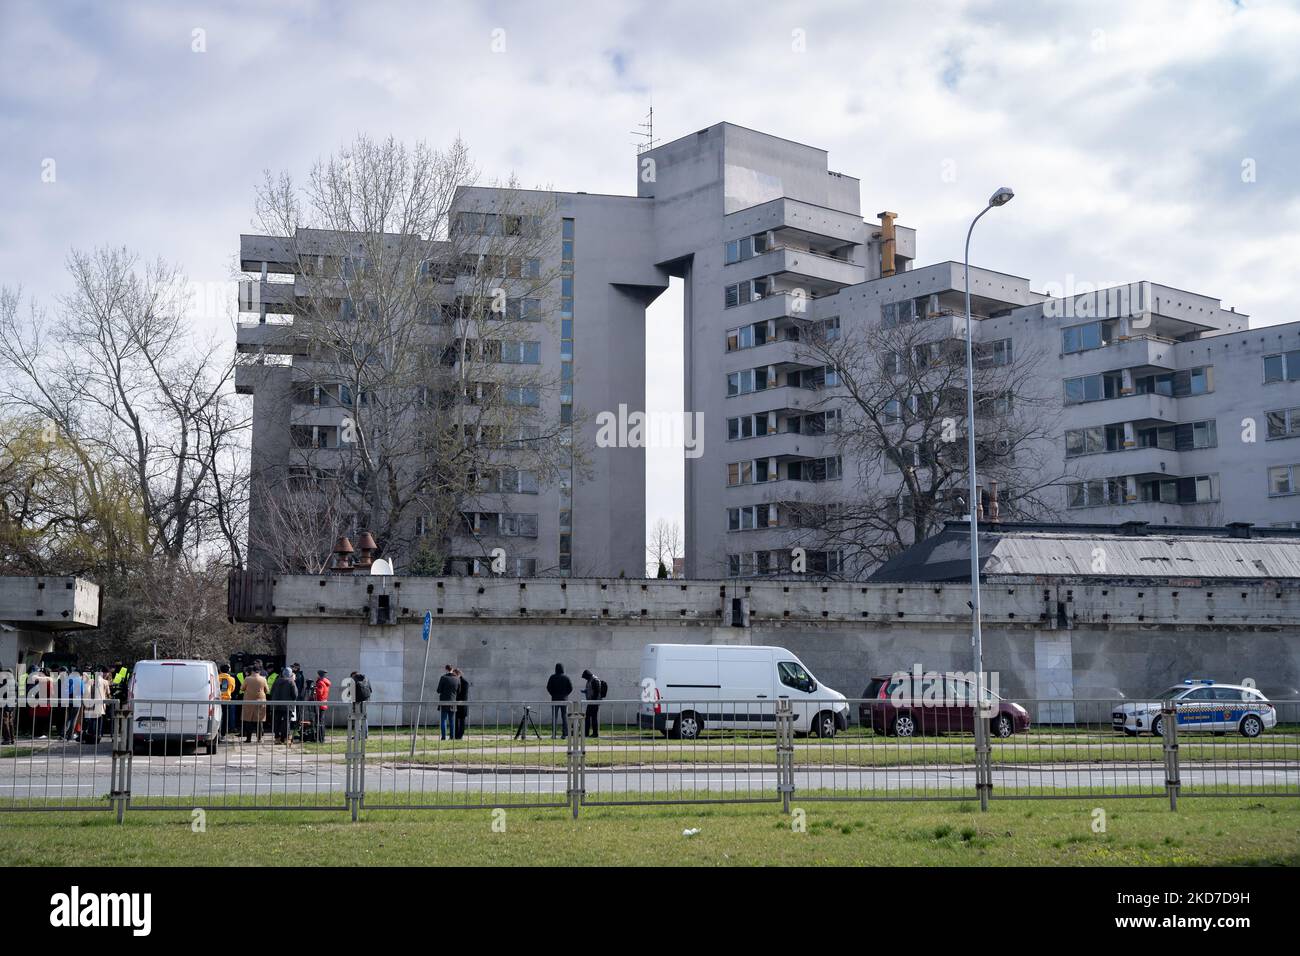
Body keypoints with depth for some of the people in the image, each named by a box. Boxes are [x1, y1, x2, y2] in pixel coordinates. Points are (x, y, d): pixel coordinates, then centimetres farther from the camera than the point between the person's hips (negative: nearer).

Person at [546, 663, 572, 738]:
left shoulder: (552, 677, -3)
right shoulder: (566, 677, -1)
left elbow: (548, 688, -4)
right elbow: (571, 688, -3)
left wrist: (553, 694, 8)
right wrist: (565, 694, 7)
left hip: (555, 699, -1)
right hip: (564, 699, 1)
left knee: (554, 717, 1)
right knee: (564, 717, 5)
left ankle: (553, 734, -5)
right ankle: (565, 734, 1)